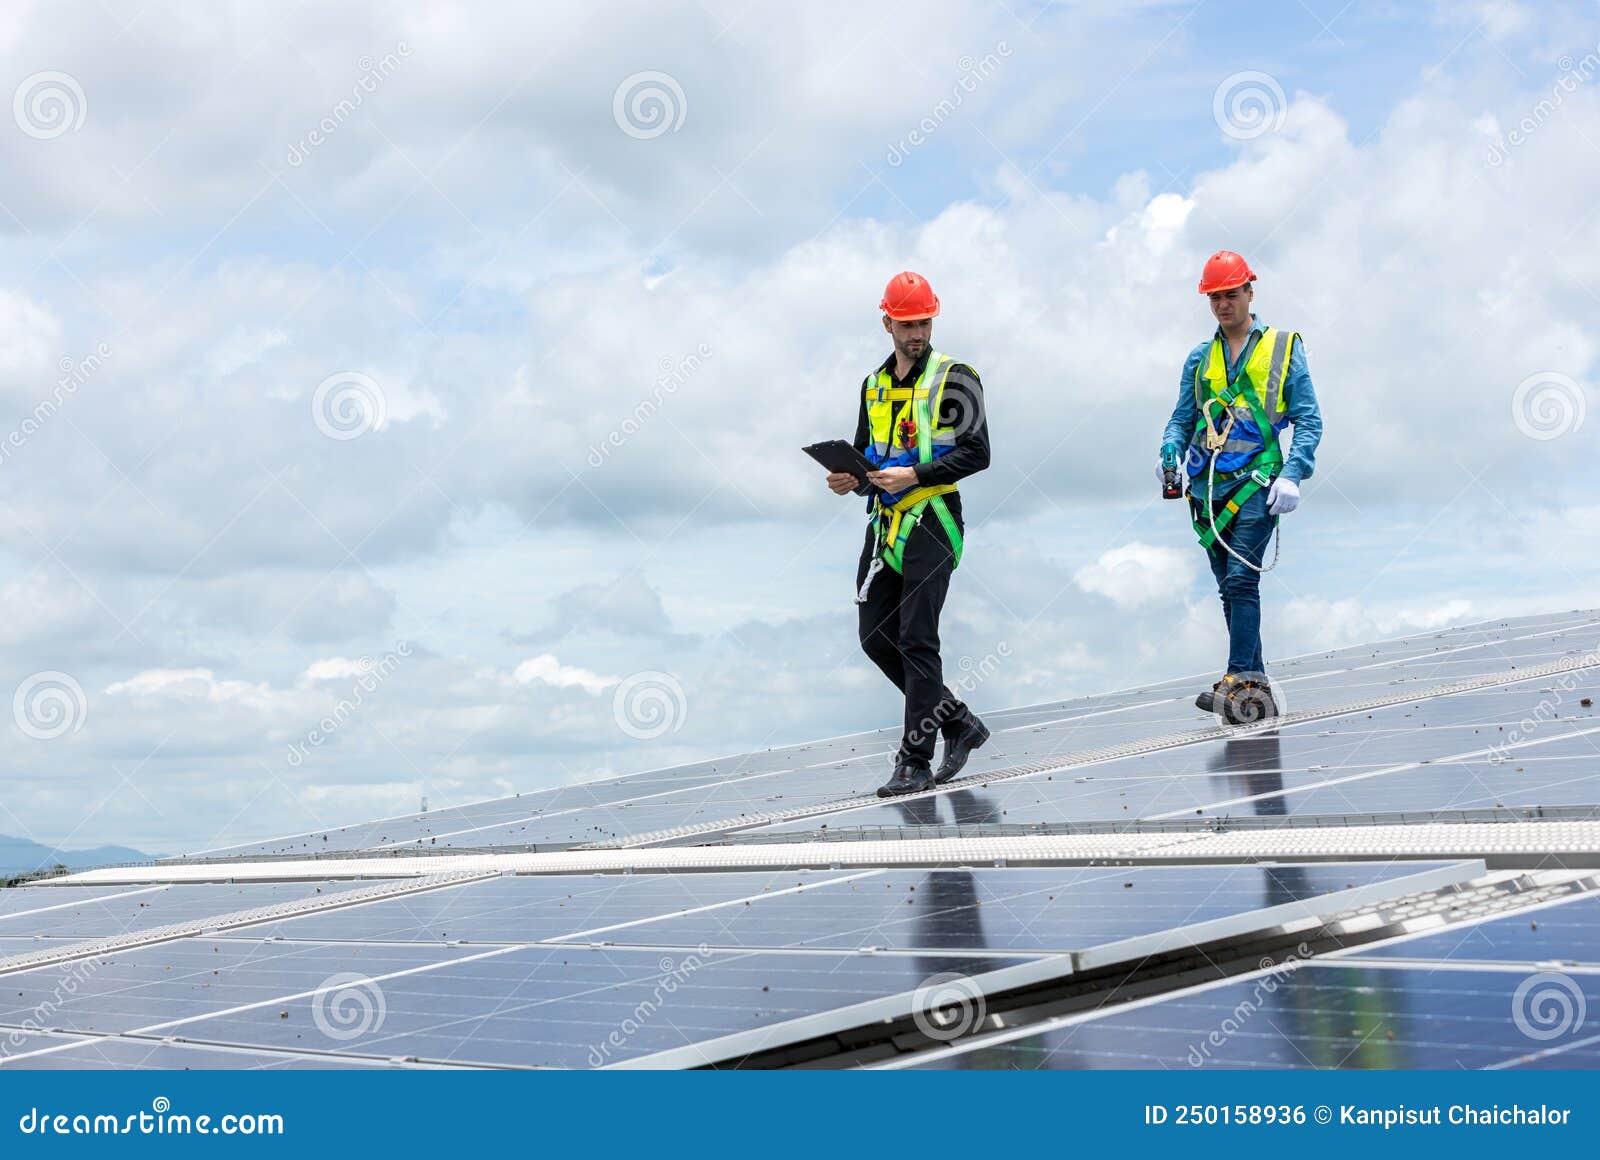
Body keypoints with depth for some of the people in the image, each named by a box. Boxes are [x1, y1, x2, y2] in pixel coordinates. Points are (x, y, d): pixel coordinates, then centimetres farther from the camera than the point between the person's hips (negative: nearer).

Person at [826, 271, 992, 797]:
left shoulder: (953, 378, -3)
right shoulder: (874, 385, 17)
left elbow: (976, 453, -11)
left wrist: (915, 475, -20)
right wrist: (852, 479, 3)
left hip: (931, 522, -7)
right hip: (885, 524, 7)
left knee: (916, 642, -9)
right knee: (877, 639, 6)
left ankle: (915, 762, -4)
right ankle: (958, 723, 21)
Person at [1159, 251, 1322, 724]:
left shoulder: (1283, 349, 6)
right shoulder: (1200, 358, 17)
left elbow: (1309, 420, 3)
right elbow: (1182, 419, 18)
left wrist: (1292, 475, -11)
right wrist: (1170, 453, -5)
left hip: (1256, 482, -5)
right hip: (1208, 486, 5)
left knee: (1241, 580, -17)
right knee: (1230, 589, 6)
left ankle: (1241, 682, -21)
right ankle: (1255, 686, 10)